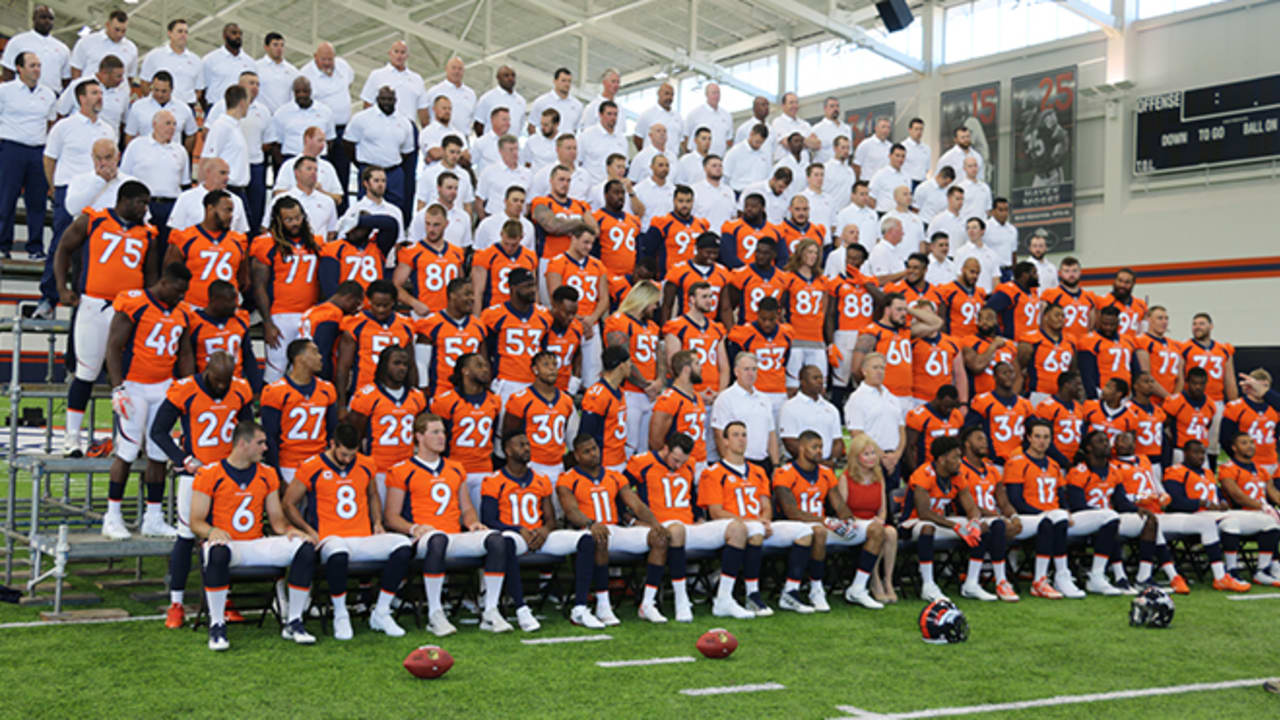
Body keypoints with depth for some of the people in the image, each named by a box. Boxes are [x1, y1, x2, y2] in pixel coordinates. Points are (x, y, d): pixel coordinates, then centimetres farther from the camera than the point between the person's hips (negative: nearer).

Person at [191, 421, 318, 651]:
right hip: (226, 542, -4)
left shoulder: (267, 475, 12)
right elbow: (196, 522, -4)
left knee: (306, 549, -18)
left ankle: (293, 623, -9)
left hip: (257, 545, 5)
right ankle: (217, 625, -27)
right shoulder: (209, 474, -3)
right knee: (218, 553, -42)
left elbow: (277, 519, 14)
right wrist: (212, 531, -26)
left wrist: (289, 529, -8)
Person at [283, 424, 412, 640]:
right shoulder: (311, 469, -2)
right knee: (338, 553, -43)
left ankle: (380, 613, -9)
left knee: (403, 546, -24)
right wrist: (310, 532, -6)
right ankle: (340, 616, -17)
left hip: (364, 539, 5)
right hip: (331, 539, -4)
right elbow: (288, 504, 6)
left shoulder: (366, 466, 12)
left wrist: (377, 522, 13)